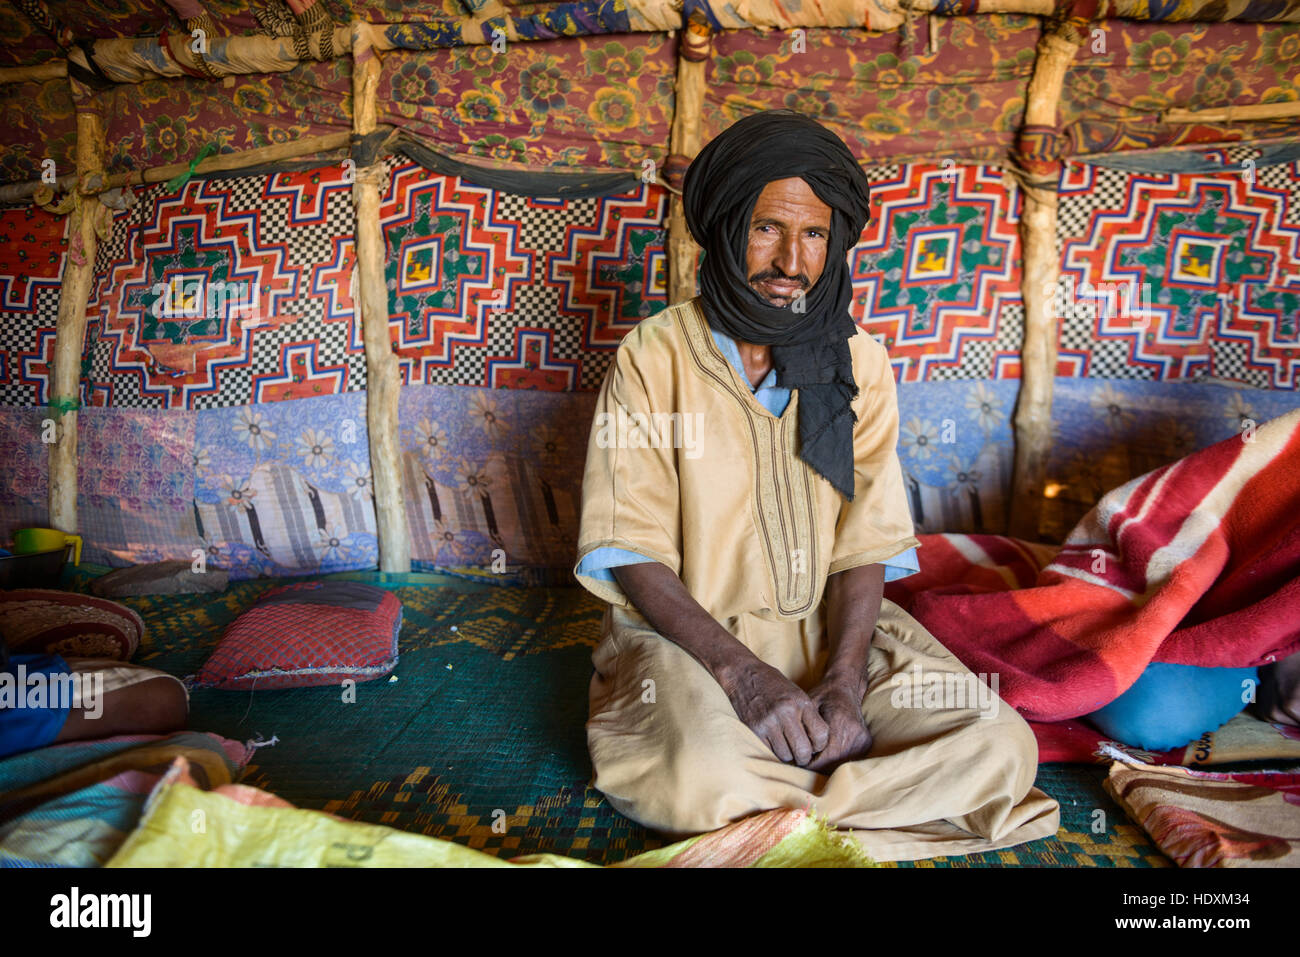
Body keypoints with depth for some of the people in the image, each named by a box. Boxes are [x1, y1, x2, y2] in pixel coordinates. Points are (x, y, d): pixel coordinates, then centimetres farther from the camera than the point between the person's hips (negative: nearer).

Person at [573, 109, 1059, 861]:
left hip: (830, 627, 4)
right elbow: (628, 551, -11)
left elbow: (864, 544, -1)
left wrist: (846, 679, -18)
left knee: (1001, 747, -16)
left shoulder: (859, 361, 2)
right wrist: (741, 671, -23)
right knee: (704, 770, -33)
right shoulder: (653, 356, -7)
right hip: (687, 631, -3)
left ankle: (764, 816, -10)